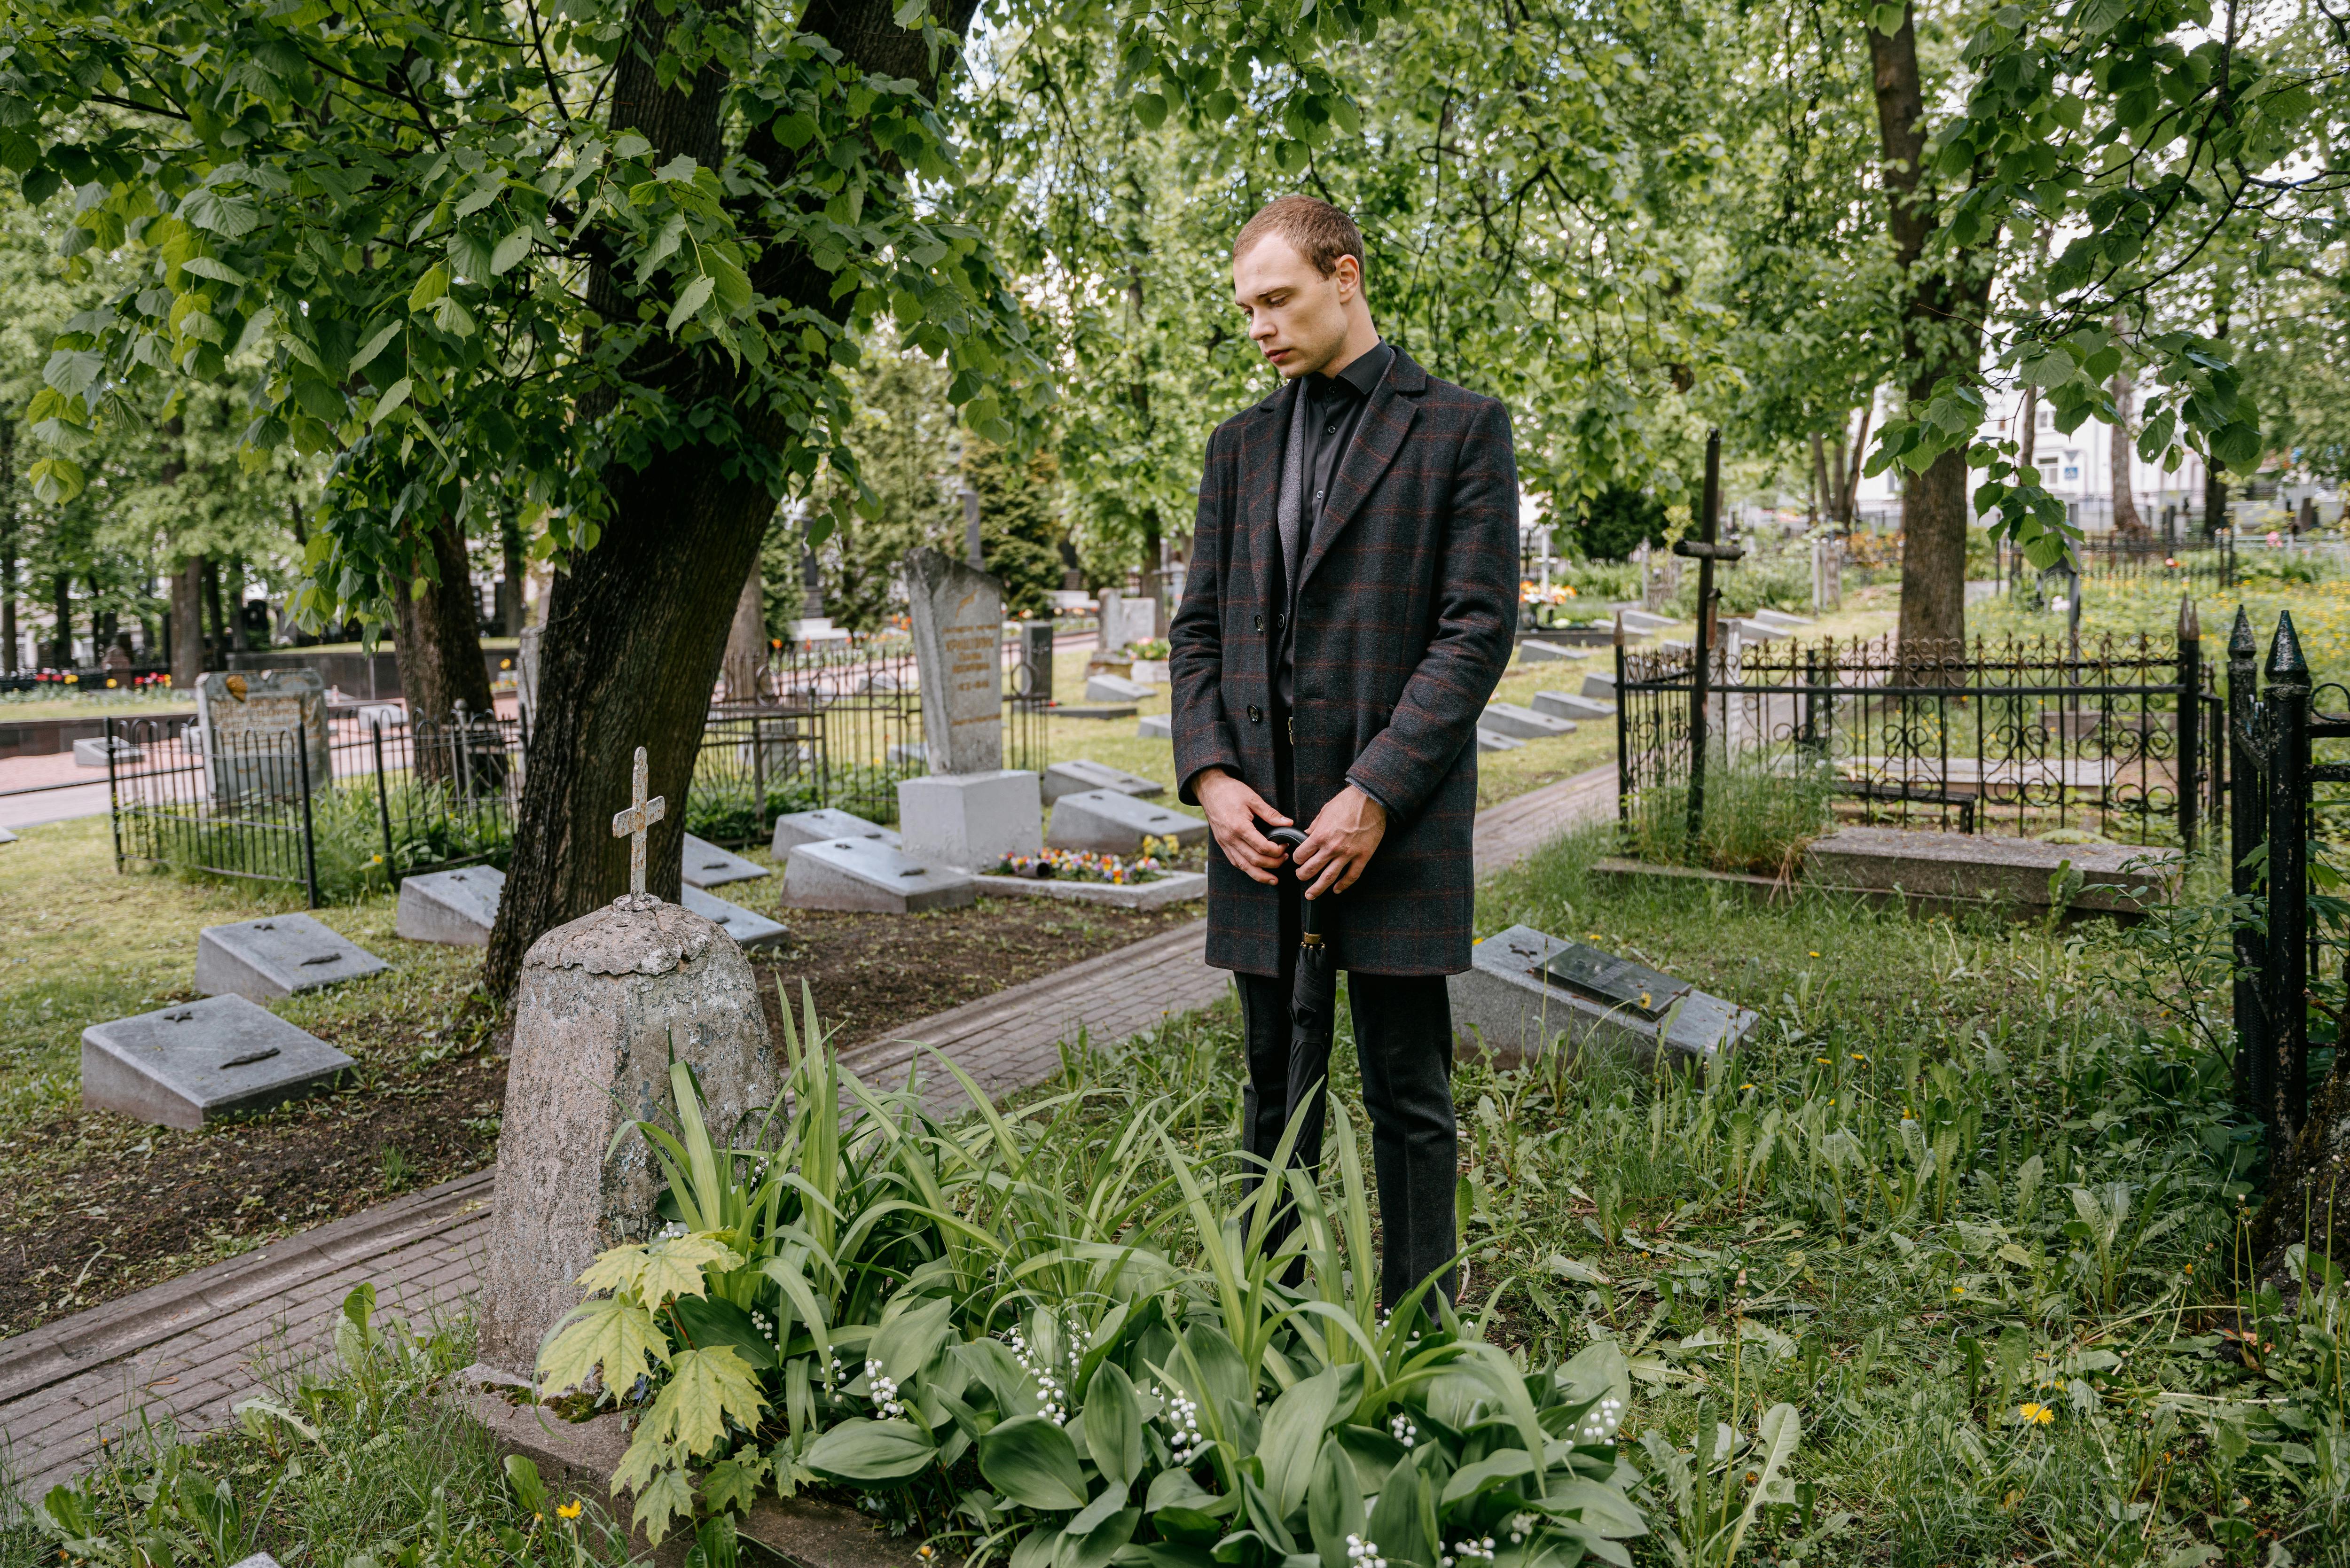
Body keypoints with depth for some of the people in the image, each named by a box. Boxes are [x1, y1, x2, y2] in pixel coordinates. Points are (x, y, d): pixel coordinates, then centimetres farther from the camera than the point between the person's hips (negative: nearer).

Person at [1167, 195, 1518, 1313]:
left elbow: (1478, 628, -7)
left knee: (1408, 1095, 4)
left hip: (1396, 826, -4)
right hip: (1260, 820, 5)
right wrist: (1210, 774, -2)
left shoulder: (1461, 428, 2)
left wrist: (1376, 792, -15)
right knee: (1275, 1093, 12)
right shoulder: (1241, 445, 17)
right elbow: (1198, 627, 14)